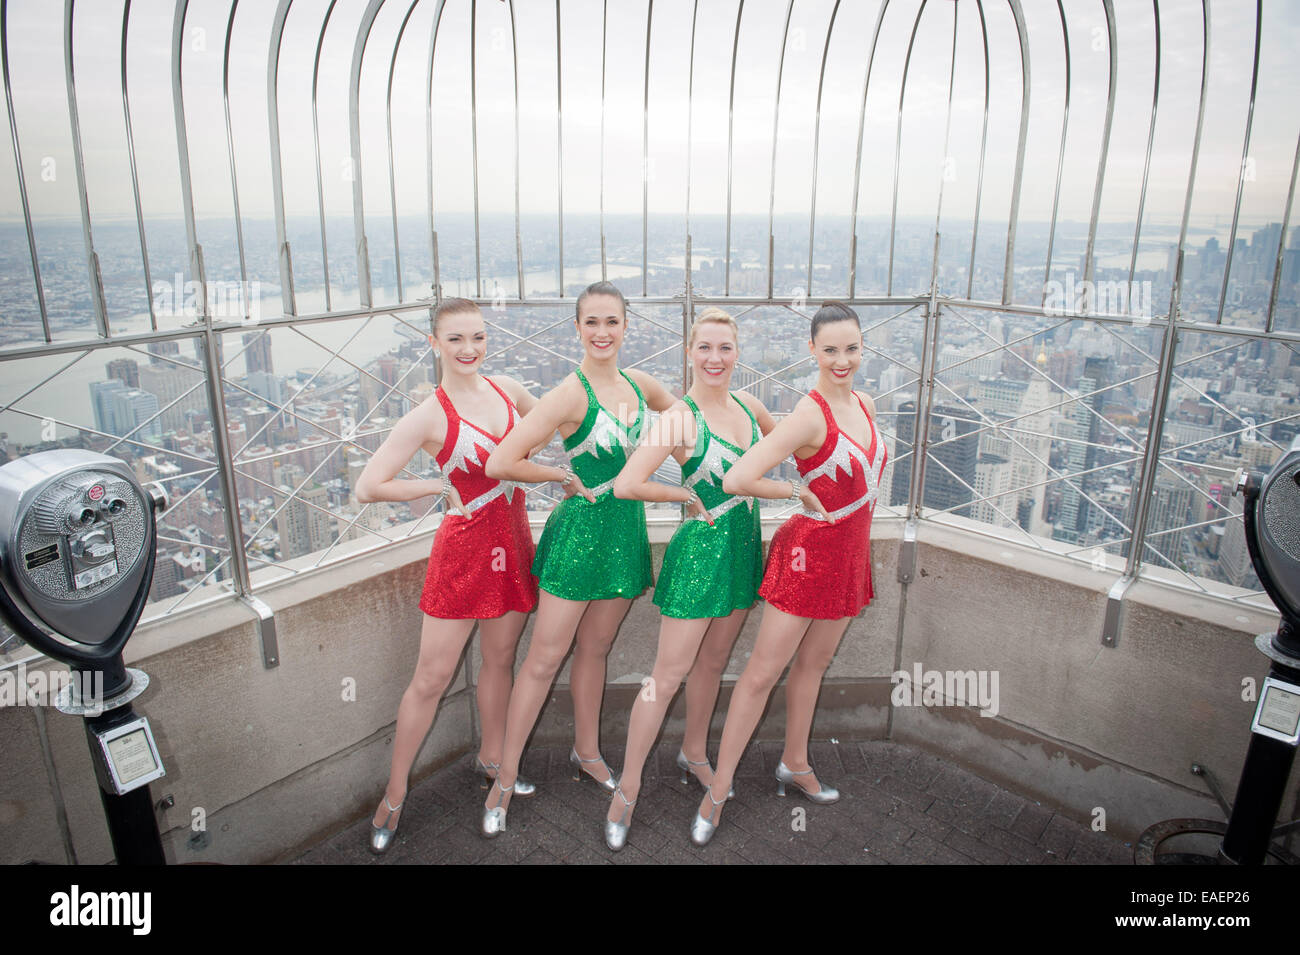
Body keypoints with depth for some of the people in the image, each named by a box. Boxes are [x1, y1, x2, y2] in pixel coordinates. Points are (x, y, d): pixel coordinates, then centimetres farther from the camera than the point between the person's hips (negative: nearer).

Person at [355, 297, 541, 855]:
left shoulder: (507, 389, 2)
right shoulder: (430, 416, -14)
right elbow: (368, 487, -18)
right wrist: (443, 487, -14)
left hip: (512, 544, 5)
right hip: (464, 548, -5)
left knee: (500, 658, 19)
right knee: (432, 678, 2)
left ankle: (491, 758, 41)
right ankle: (394, 796, 20)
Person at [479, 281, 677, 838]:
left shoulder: (639, 386, 3)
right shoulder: (571, 393, -17)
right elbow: (501, 463, -25)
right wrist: (565, 478, -12)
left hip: (626, 529, 6)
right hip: (581, 527, -6)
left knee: (595, 650, 19)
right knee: (545, 658, 2)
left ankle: (586, 754, 37)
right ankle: (505, 779, 16)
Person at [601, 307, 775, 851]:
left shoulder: (748, 406, 4)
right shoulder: (680, 416, -16)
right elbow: (626, 485, -27)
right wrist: (690, 496, -15)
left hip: (744, 547, 7)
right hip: (701, 548, -6)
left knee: (713, 664, 20)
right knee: (669, 674, -1)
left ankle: (695, 755, 40)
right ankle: (628, 788, 14)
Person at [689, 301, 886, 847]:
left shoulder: (864, 405, 3)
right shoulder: (810, 415, -22)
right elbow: (736, 479, -32)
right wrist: (799, 492, -17)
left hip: (850, 556, 8)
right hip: (809, 552, -8)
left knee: (813, 664, 21)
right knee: (763, 673, -1)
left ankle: (795, 765, 39)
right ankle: (718, 791, 12)